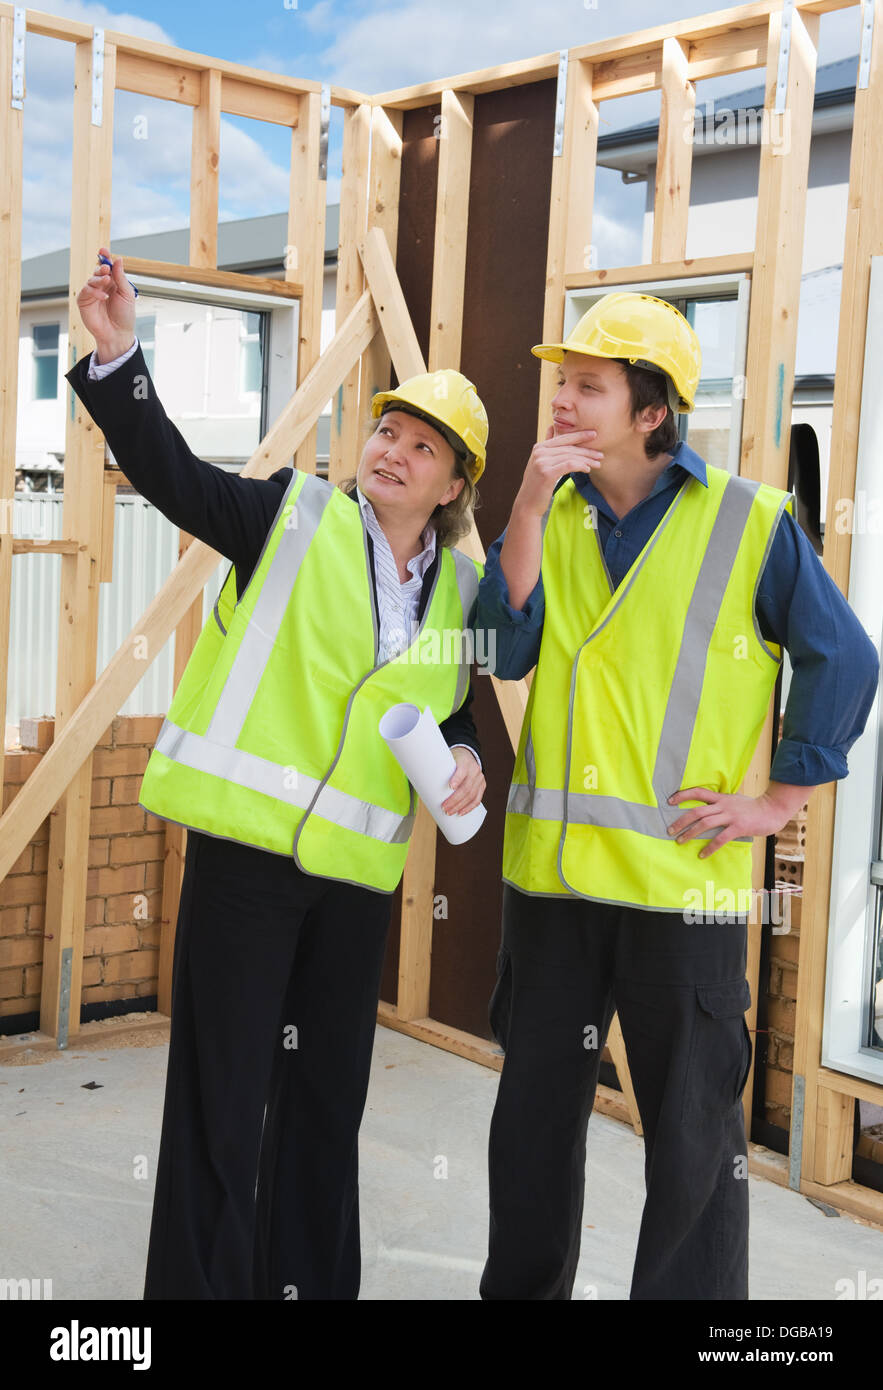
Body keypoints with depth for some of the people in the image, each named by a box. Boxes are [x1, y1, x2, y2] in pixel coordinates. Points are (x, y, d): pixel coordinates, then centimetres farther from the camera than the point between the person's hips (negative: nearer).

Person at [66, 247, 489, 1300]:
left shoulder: (459, 587, 11)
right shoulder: (296, 516, 0)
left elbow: (454, 713, 20)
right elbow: (165, 470, -10)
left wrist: (465, 761, -1)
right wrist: (117, 353, -23)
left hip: (358, 867, 5)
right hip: (246, 845, -4)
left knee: (329, 1093, 15)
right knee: (220, 1096, -2)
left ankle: (311, 1281, 31)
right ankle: (197, 1284, 12)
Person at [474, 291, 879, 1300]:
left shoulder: (749, 521, -4)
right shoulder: (553, 516, 8)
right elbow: (506, 649, -4)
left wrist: (778, 800, -6)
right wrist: (529, 509, -12)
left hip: (681, 872, -4)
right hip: (552, 866, 5)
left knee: (693, 1130, 6)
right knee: (535, 1109, 17)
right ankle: (520, 1286, 35)